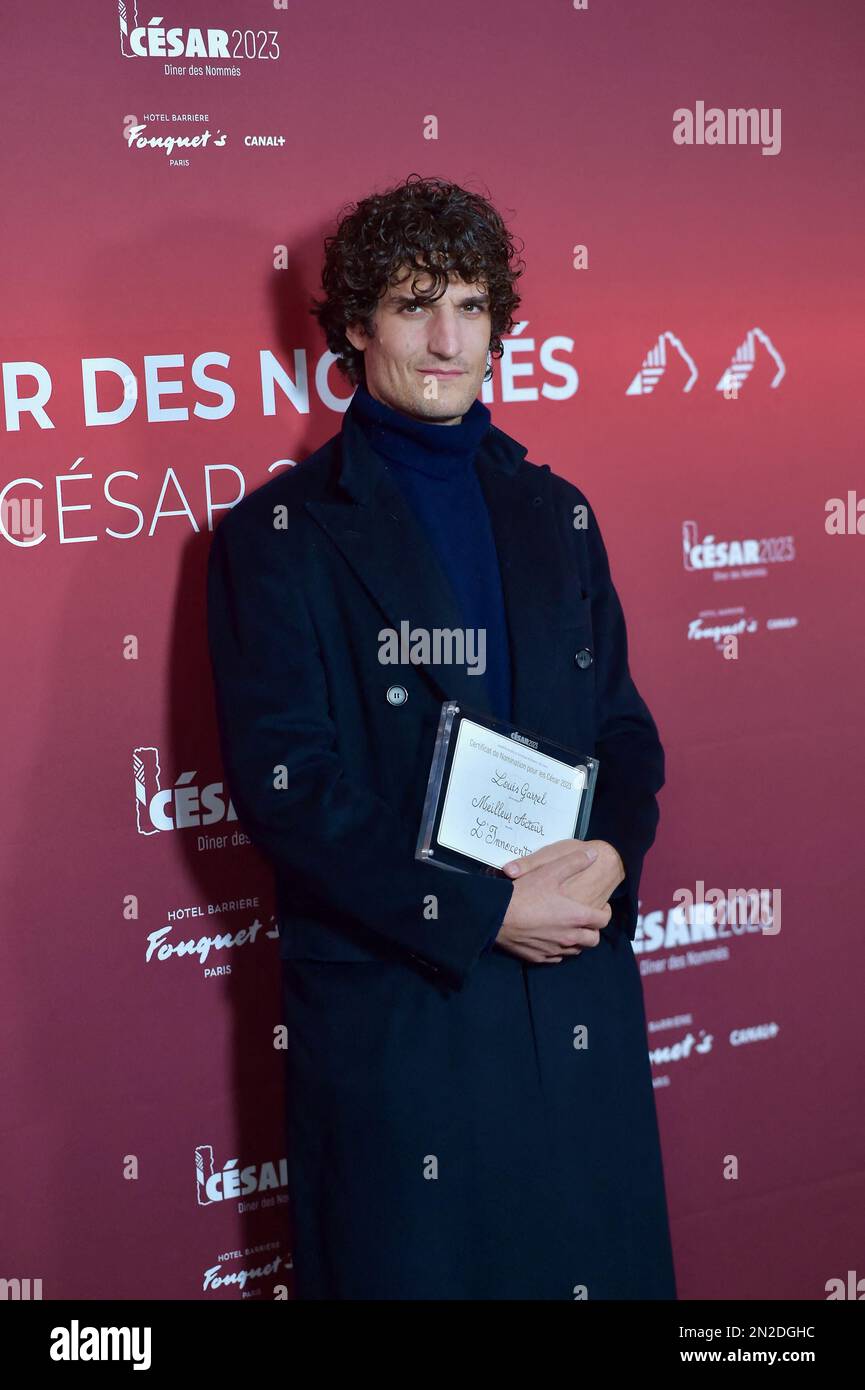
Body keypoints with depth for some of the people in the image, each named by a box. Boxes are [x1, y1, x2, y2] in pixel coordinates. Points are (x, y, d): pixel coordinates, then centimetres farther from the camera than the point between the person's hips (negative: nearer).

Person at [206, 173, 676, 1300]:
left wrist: (612, 856, -9)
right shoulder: (279, 535, -4)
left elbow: (624, 724, 13)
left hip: (577, 994, 5)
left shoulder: (556, 513, 12)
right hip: (393, 1004, -4)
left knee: (600, 1264, 13)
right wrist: (484, 913, -17)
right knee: (418, 1267, 6)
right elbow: (282, 786, -12)